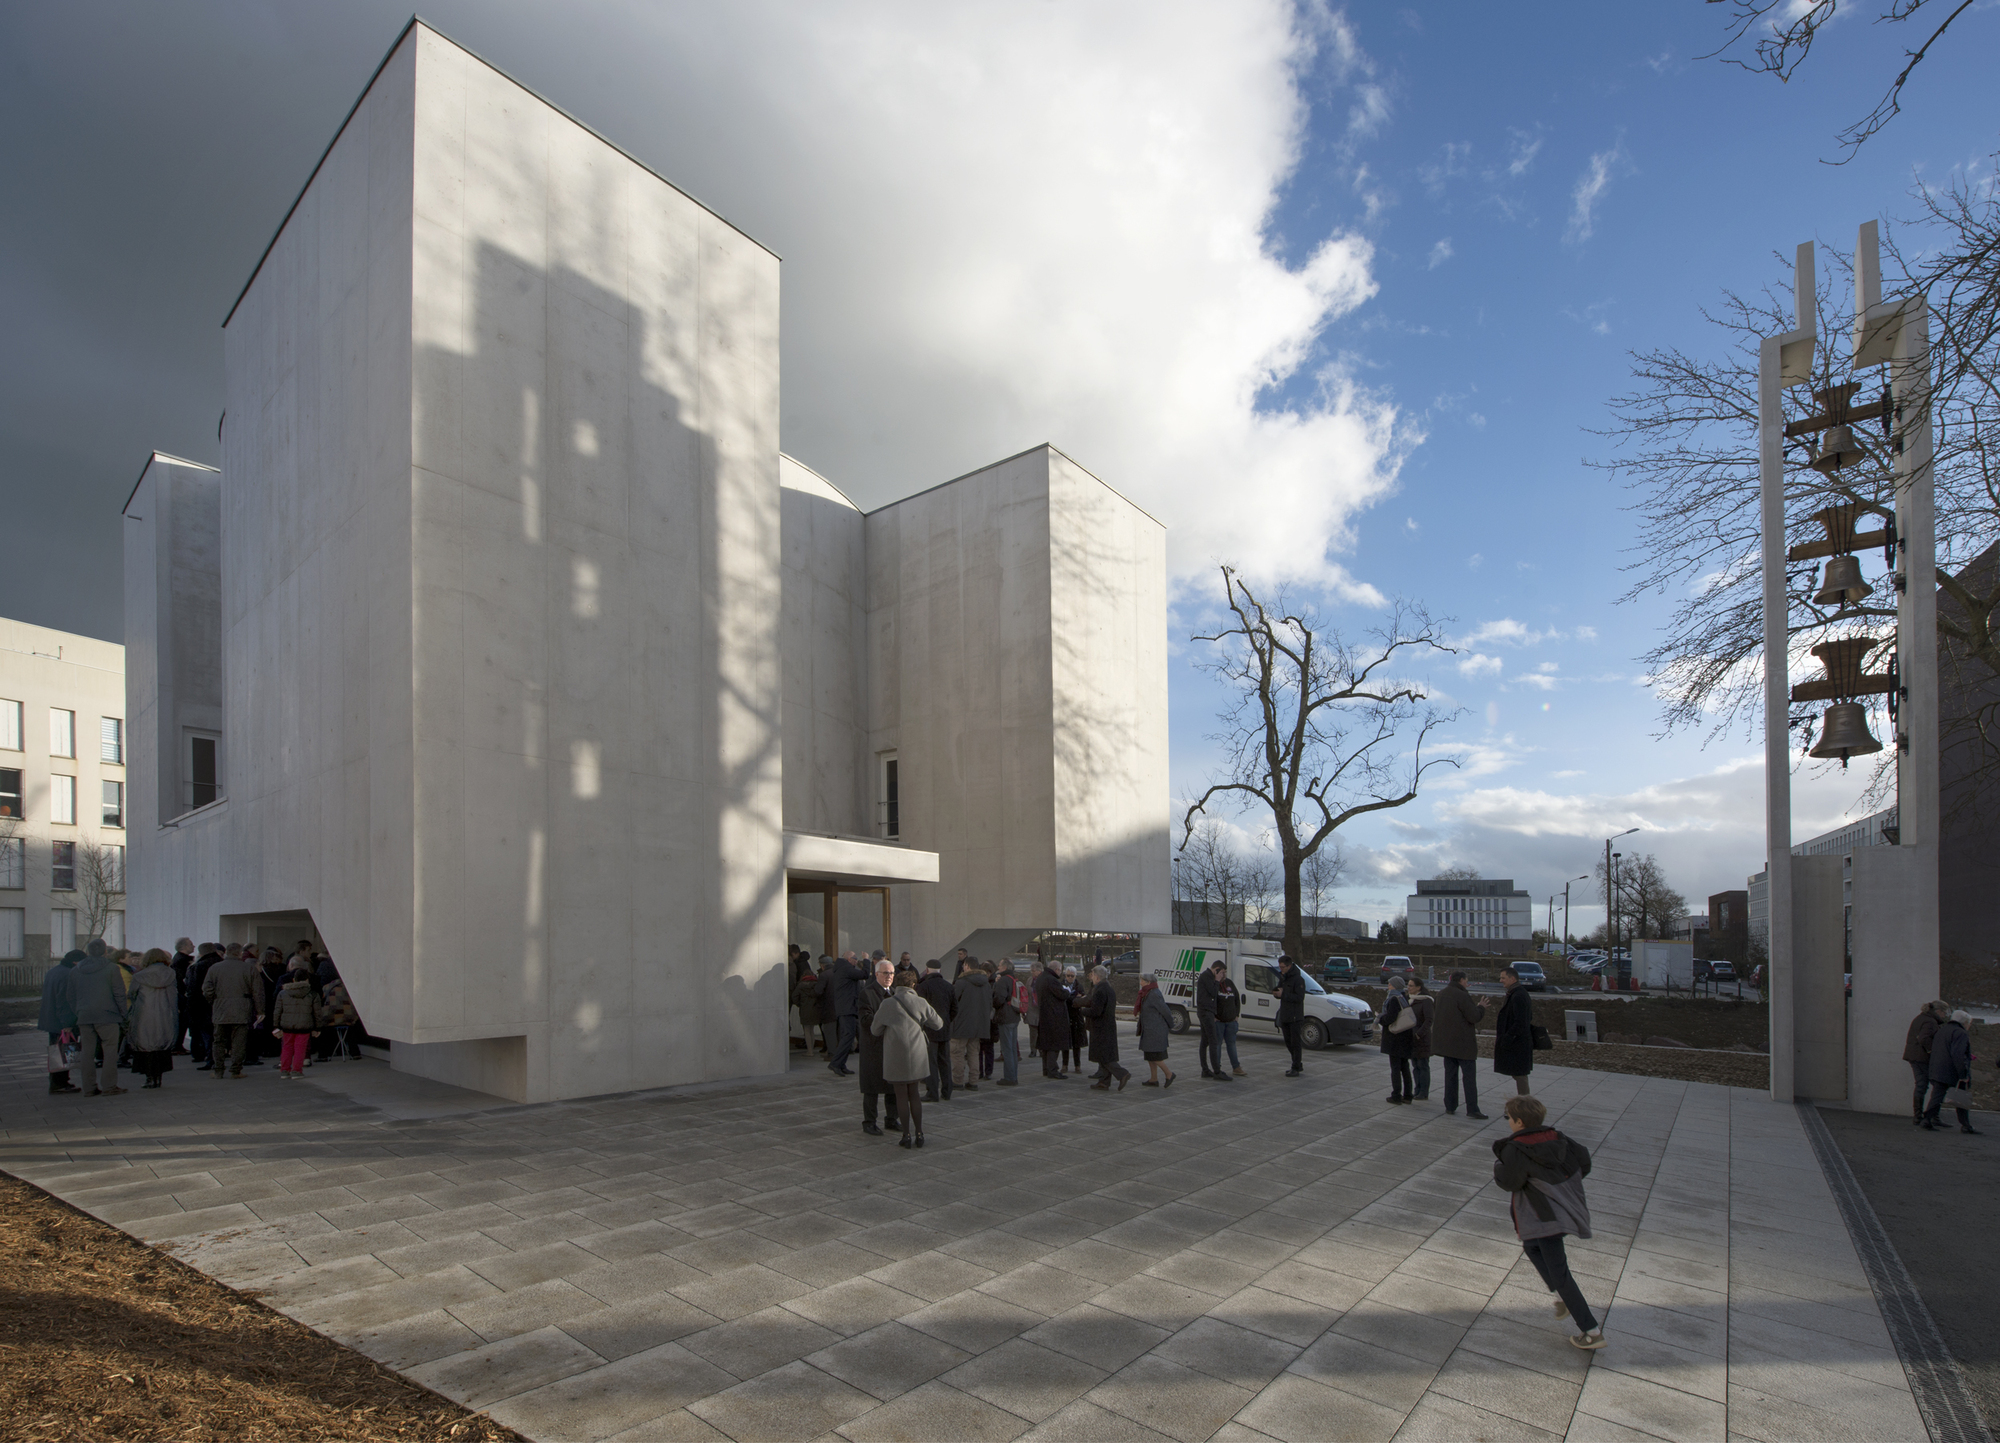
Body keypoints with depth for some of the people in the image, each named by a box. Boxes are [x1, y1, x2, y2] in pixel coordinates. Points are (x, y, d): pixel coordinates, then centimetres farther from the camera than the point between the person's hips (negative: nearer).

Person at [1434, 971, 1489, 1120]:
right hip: (1463, 1043, -7)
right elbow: (1473, 1017, -18)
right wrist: (1481, 1007, 2)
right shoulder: (1462, 996, -17)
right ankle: (1472, 1109, -1)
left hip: (1446, 1042, 7)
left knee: (1450, 1074, 12)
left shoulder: (1441, 995, 9)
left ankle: (1450, 1107, 13)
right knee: (1469, 1076, -1)